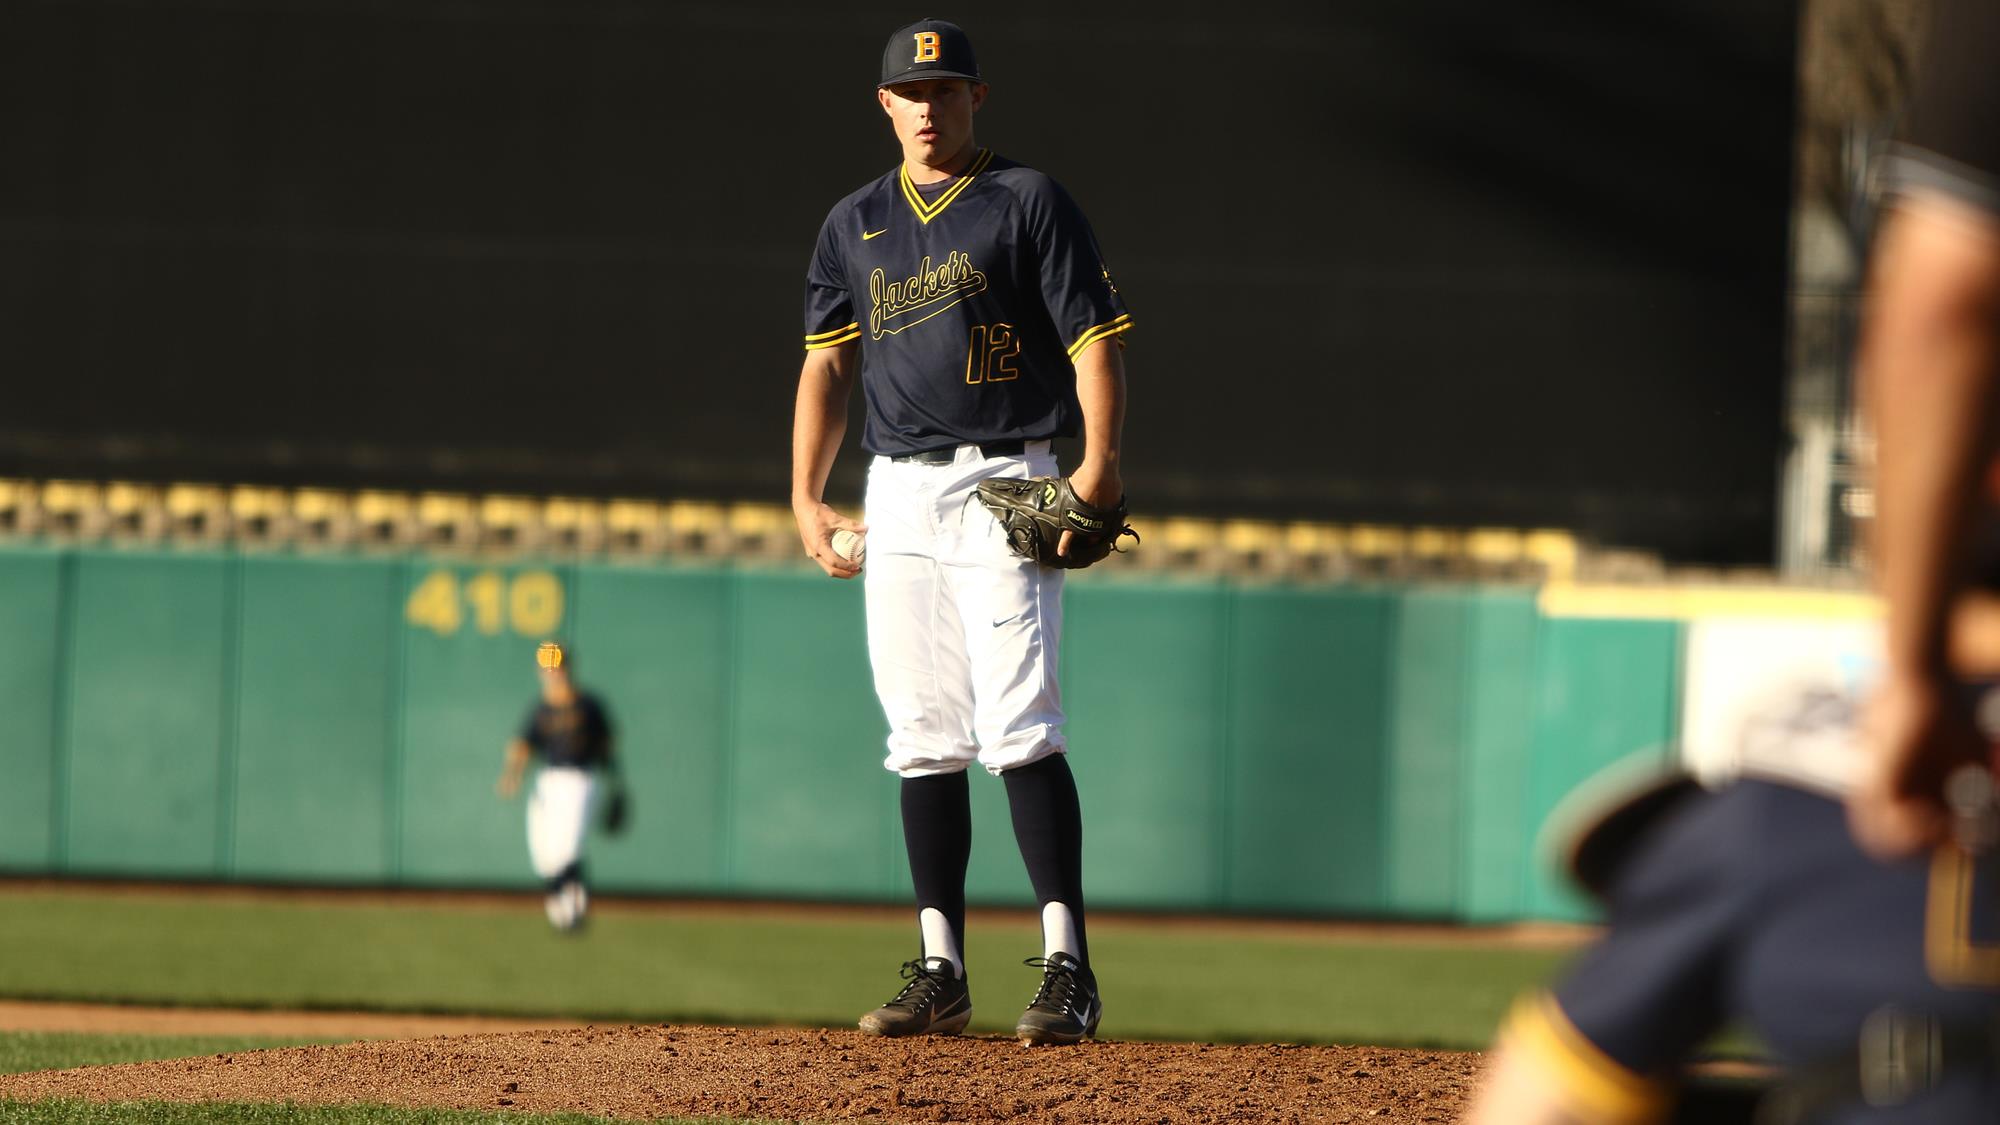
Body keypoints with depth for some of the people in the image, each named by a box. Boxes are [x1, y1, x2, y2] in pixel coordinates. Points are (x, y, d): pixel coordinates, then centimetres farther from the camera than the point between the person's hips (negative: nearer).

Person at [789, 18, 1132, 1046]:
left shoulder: (1029, 204, 0)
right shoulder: (855, 224, 15)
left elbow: (1096, 340, -5)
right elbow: (827, 363, 16)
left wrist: (1100, 465, -18)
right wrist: (806, 497, 5)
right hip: (898, 495, 5)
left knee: (1019, 729, -14)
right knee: (925, 739, 5)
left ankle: (1067, 970, -16)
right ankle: (940, 973, 8)